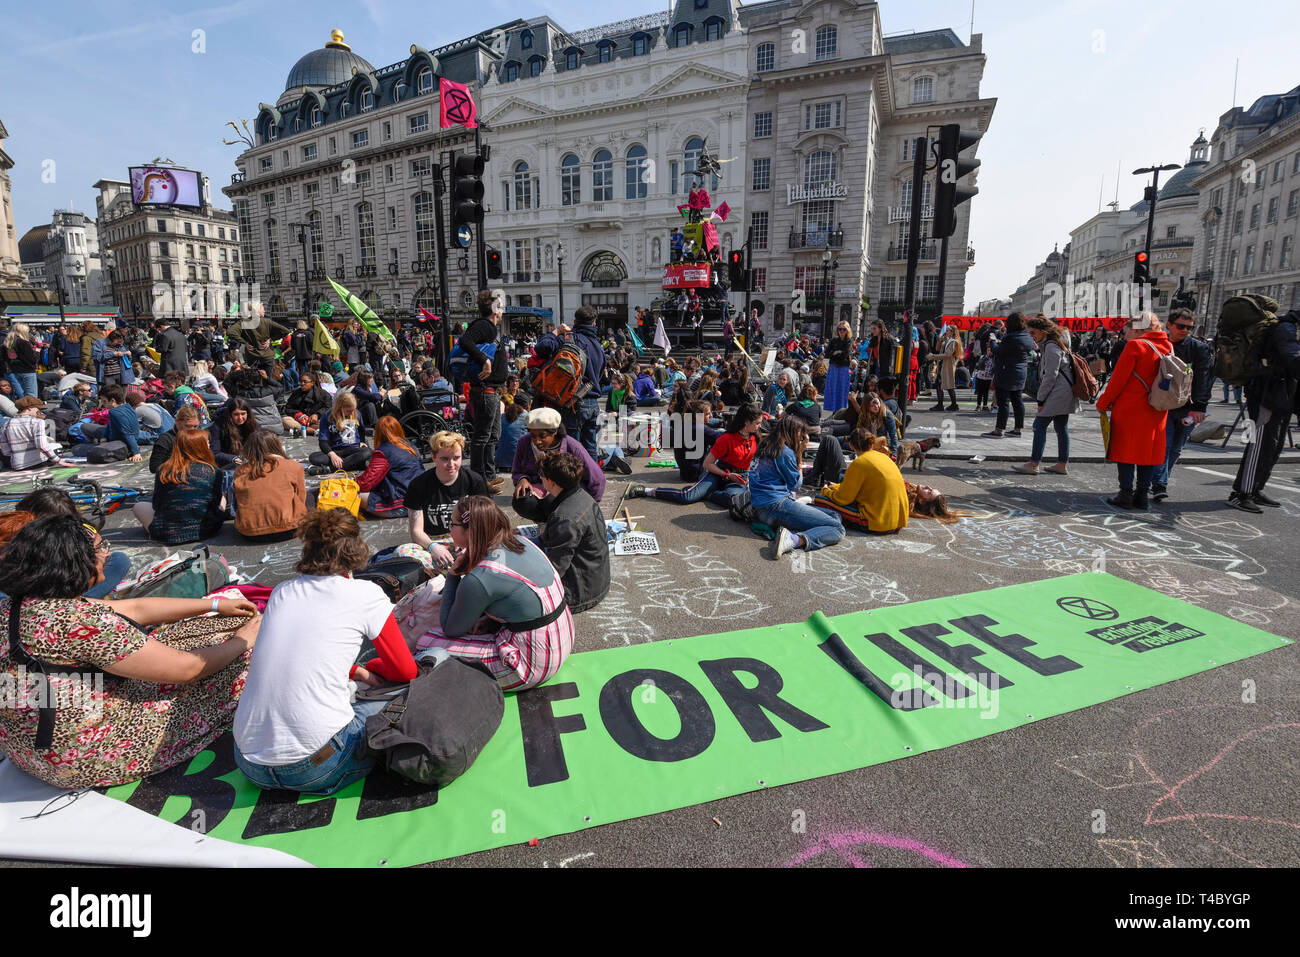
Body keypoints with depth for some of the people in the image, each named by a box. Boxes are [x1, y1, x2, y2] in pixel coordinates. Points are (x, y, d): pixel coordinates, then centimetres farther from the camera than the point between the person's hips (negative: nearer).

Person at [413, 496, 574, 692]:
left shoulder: (478, 580, -23)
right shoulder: (520, 541, 0)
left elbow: (450, 629, -5)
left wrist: (453, 574, -3)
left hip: (534, 664, -9)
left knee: (427, 642, -4)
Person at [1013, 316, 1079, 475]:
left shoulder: (1051, 347, -14)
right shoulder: (1058, 343, 19)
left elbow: (1050, 376, -18)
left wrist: (1041, 399, -14)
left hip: (1057, 393, -10)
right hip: (1065, 393, 10)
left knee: (1039, 425, -8)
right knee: (1061, 427, 12)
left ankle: (1033, 464, -7)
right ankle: (1062, 464, 16)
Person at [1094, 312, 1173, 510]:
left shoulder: (1135, 346, -10)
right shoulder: (1168, 347, 10)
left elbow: (1118, 379, -11)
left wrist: (1103, 403, -2)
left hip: (1129, 409, -6)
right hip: (1155, 412, 6)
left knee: (1126, 450, 0)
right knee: (1147, 450, 11)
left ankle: (1126, 495, 0)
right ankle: (1142, 495, 14)